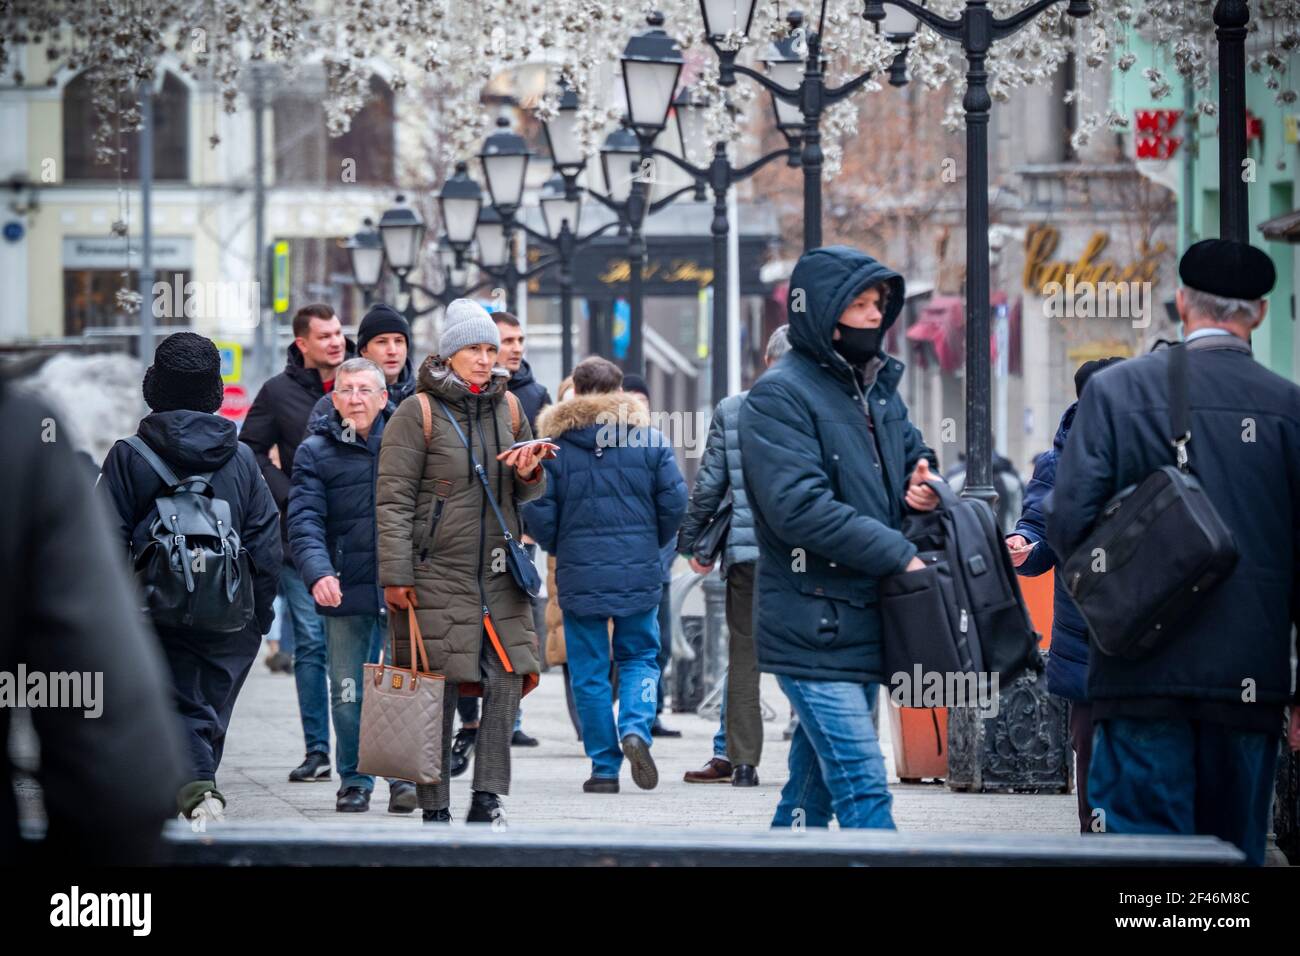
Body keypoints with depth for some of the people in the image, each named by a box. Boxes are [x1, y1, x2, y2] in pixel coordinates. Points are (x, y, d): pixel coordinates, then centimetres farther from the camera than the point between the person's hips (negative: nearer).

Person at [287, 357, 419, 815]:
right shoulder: (316, 452, 2)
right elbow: (305, 520, -8)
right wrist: (317, 571, -24)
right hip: (344, 589, 0)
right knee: (347, 692, 6)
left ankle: (404, 778, 9)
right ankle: (354, 780, 17)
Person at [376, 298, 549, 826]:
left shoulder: (507, 407, 11)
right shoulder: (419, 412, -5)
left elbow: (530, 493, 22)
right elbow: (393, 498, -8)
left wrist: (529, 475, -3)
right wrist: (395, 575, -14)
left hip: (499, 572, 5)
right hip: (436, 572, -5)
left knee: (507, 678, -6)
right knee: (439, 691, -3)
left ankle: (488, 797, 0)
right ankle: (434, 809, 4)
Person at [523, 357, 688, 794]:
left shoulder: (553, 445, -3)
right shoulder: (651, 440, -1)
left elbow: (537, 513, -4)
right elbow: (675, 501, -1)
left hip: (579, 576, -1)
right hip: (639, 573, 1)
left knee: (589, 670, 7)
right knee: (639, 656, 15)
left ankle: (604, 767, 6)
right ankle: (636, 729, -12)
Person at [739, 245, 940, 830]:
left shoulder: (877, 385, 14)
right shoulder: (778, 396, -11)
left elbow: (913, 455, 29)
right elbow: (801, 508, -21)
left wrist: (922, 484, 3)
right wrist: (899, 555, -18)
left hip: (864, 624, 8)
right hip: (813, 630, -8)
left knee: (815, 786, 14)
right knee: (863, 790, -13)